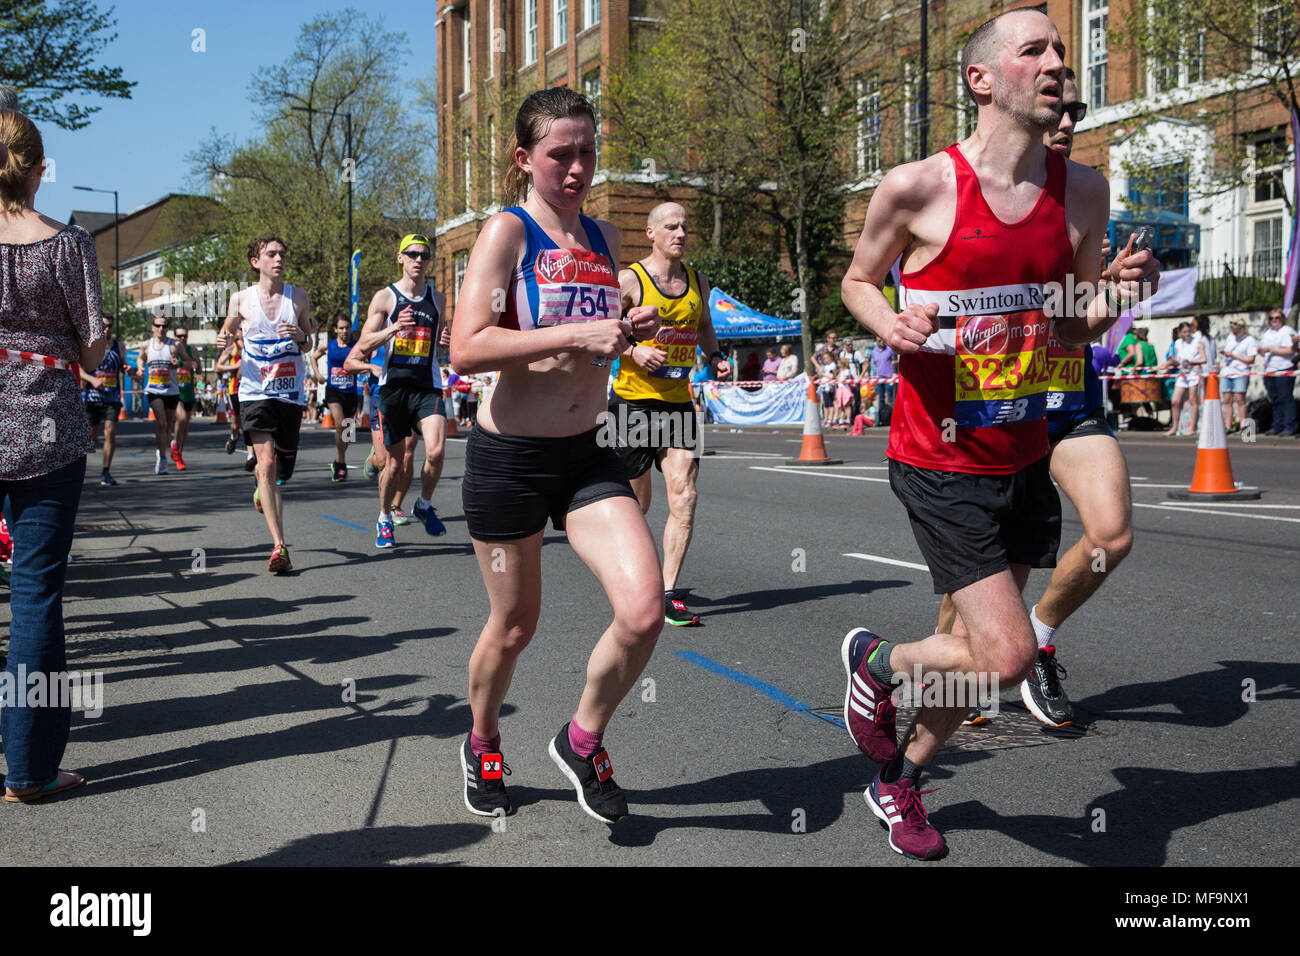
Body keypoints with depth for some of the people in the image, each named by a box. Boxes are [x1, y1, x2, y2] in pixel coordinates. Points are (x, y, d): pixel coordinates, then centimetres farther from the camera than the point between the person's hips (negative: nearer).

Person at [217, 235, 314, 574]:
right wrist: (223, 340, -8)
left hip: (291, 392, 3)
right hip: (255, 391, -2)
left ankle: (263, 485, 54)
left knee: (283, 467, 15)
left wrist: (301, 336, -11)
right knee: (267, 463, -15)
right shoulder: (241, 299, 0)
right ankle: (279, 547, -15)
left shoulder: (299, 297, 3)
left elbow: (310, 340, 13)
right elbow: (228, 331, 16)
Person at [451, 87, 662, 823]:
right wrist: (576, 335, -26)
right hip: (510, 456, -5)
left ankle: (583, 741, 16)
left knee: (644, 610, -11)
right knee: (516, 625, 10)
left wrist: (632, 329, 4)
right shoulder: (509, 231, -9)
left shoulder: (604, 236, 10)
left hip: (586, 455, 5)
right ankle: (483, 747, 40)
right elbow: (466, 349, -21)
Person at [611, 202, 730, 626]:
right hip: (633, 400, -4)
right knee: (636, 504, 5)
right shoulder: (629, 280, -6)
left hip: (678, 402, 4)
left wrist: (715, 358, 7)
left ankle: (668, 593, -5)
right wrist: (634, 351, -19)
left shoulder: (698, 281, 10)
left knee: (685, 497, -10)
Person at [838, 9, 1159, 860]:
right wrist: (892, 326, -17)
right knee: (1006, 656, -12)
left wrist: (1117, 293, -10)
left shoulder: (1082, 191, 3)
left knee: (983, 652, 13)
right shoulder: (917, 188, -12)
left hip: (1027, 458, 6)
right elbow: (858, 283, 4)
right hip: (942, 465, -6)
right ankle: (875, 662, 20)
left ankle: (898, 781, 39)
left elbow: (1075, 332, 11)